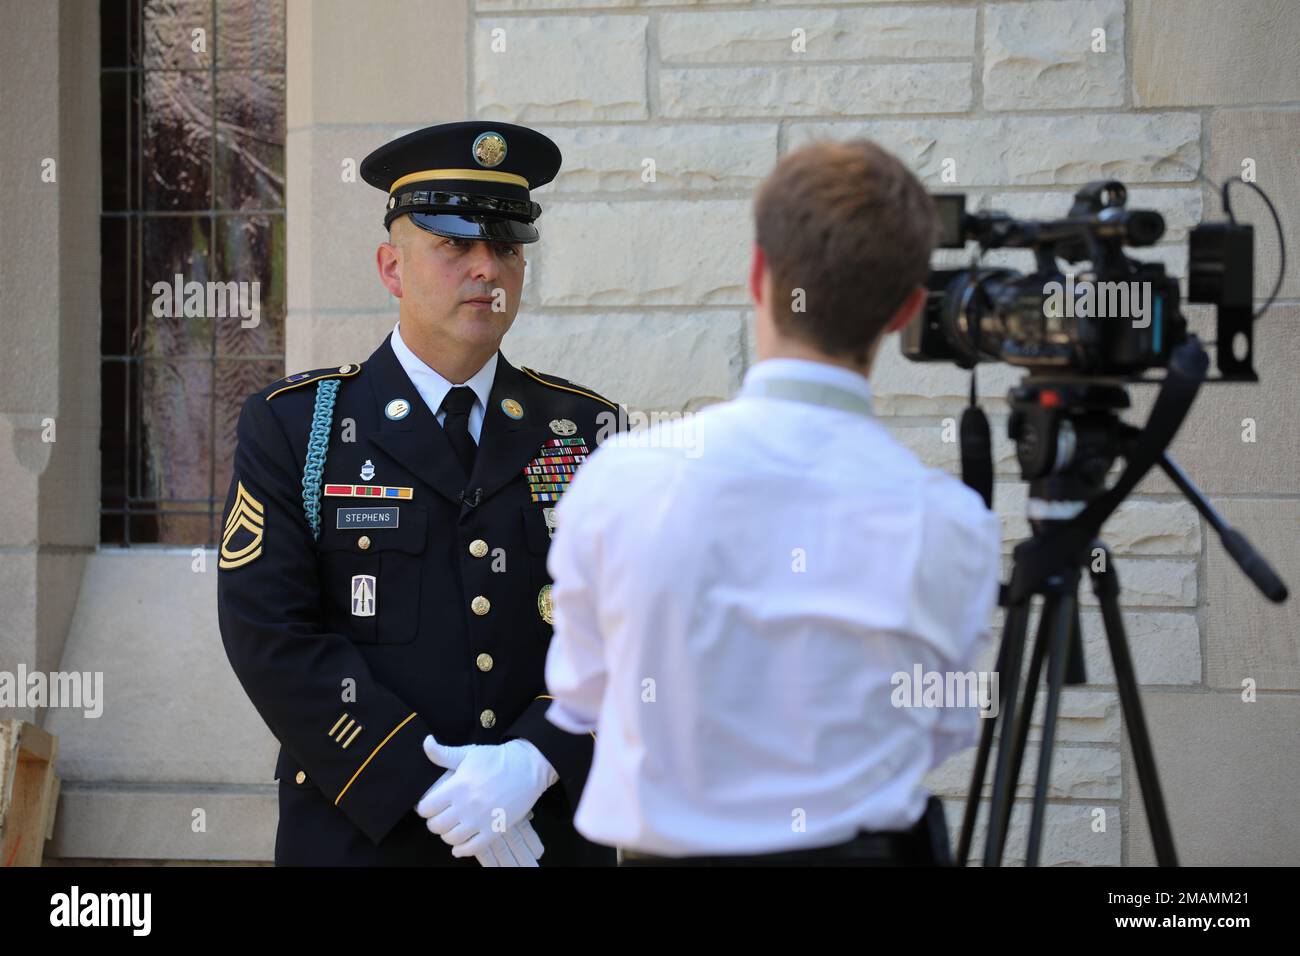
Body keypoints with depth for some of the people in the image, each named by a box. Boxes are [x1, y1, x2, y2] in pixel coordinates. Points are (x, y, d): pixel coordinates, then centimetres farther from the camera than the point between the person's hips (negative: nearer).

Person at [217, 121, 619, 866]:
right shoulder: (293, 426, -1)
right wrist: (422, 788, -17)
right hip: (363, 836, -2)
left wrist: (534, 763, -19)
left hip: (553, 830, 2)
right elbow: (270, 631, -10)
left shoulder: (586, 429, 5)